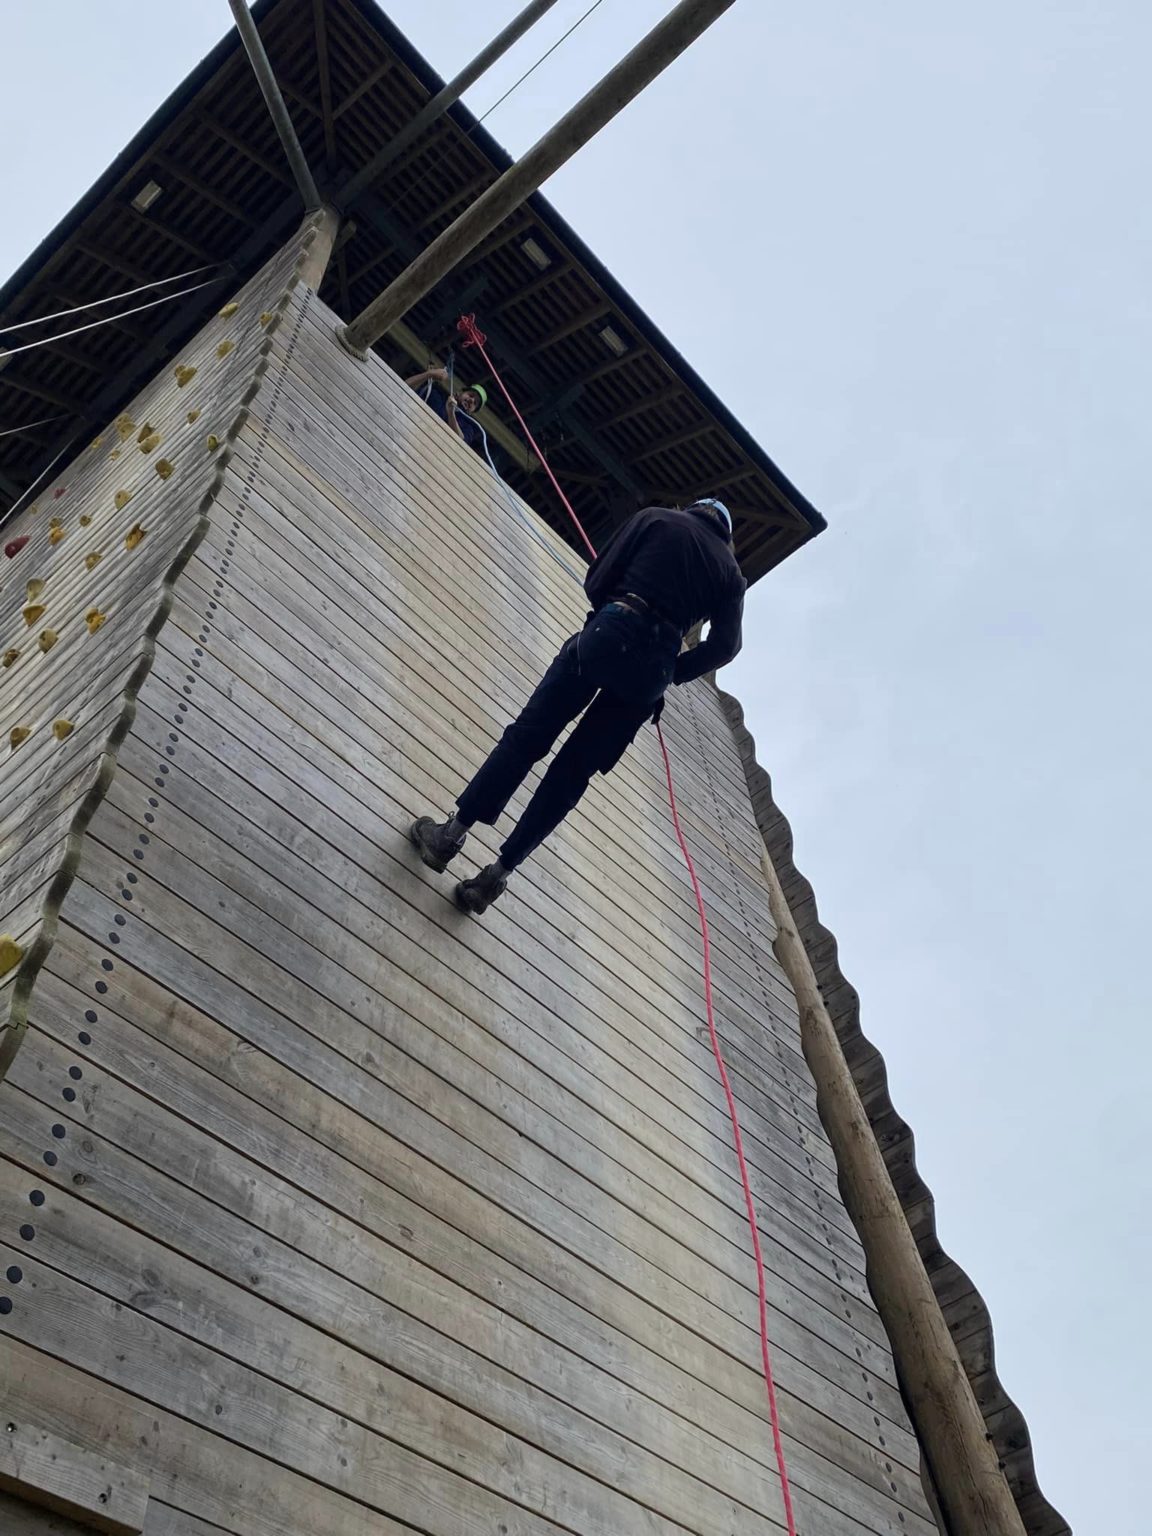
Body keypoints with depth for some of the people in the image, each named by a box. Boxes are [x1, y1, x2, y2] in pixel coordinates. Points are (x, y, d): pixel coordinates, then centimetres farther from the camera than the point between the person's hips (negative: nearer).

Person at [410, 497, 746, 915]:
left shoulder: (657, 518, 16)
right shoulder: (730, 570, 22)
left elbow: (596, 579, 8)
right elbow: (724, 646, 10)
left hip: (610, 634, -3)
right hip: (653, 669, 3)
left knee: (526, 736, 2)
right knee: (572, 773, 5)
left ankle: (451, 833, -3)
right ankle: (499, 872, 2)